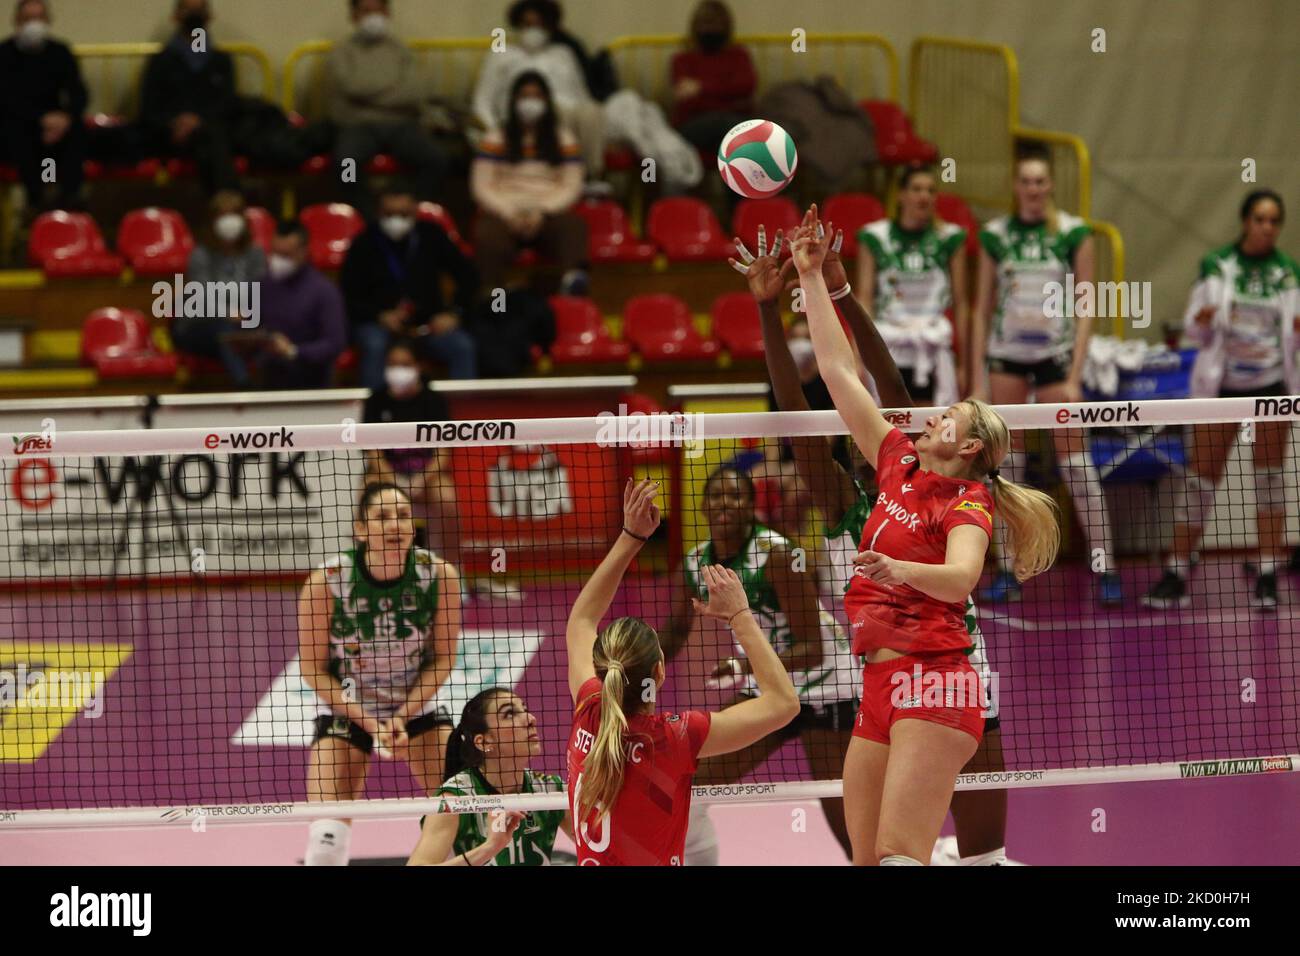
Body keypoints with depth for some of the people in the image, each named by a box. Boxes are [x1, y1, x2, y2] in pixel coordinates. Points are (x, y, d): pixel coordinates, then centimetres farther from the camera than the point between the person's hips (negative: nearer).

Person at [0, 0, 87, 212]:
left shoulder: (60, 52, 4)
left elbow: (78, 93, -4)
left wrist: (66, 117, -27)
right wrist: (43, 119, -30)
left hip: (51, 121, 3)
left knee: (77, 128, -26)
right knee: (17, 131, -35)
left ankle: (69, 194, -33)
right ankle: (36, 197, -37)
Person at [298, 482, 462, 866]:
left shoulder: (439, 575, -17)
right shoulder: (326, 582, -22)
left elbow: (443, 659, -6)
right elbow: (314, 669, -12)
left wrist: (402, 716, -17)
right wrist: (369, 724, -19)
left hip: (417, 708, 2)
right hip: (346, 712, -2)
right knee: (327, 839, -15)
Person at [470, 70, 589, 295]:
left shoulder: (563, 140, 15)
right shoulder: (495, 140, 13)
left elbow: (572, 186, 7)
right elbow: (481, 187, 6)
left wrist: (541, 212, -10)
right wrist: (510, 213, -11)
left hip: (548, 213, 1)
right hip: (503, 213, -1)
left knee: (573, 225, -35)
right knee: (489, 236, -37)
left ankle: (574, 276, -64)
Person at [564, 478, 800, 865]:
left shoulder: (588, 718, -1)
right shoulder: (672, 738, -15)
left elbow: (581, 620, 17)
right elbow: (783, 702, -9)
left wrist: (630, 537, 18)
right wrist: (739, 615, -3)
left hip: (591, 861, 6)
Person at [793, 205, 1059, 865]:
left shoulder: (966, 504, -5)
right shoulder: (899, 466, 15)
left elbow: (961, 576, -26)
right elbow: (840, 372, 19)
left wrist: (901, 569, -45)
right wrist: (811, 277, 19)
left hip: (932, 681, -7)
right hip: (880, 686, 7)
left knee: (899, 855, -18)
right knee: (866, 858, 4)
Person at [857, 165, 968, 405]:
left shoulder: (950, 238, 5)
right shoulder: (874, 237, 3)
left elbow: (960, 303, 7)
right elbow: (864, 298, 1)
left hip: (933, 353, 1)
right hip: (887, 352, -1)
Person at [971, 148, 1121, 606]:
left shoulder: (1074, 233, -1)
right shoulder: (995, 235, 5)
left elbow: (1086, 309, -1)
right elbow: (982, 310, 9)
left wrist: (1075, 376, -8)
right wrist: (978, 379, 4)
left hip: (1056, 353, -2)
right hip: (1006, 355, 2)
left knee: (1075, 460, -5)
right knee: (1006, 464, 2)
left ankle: (1104, 567, -2)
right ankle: (1006, 572, 7)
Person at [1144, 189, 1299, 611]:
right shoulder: (1216, 265, 1)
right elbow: (1195, 329, 4)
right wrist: (1201, 320, -18)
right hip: (1221, 382, 0)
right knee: (1201, 477, 0)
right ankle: (1175, 576, 4)